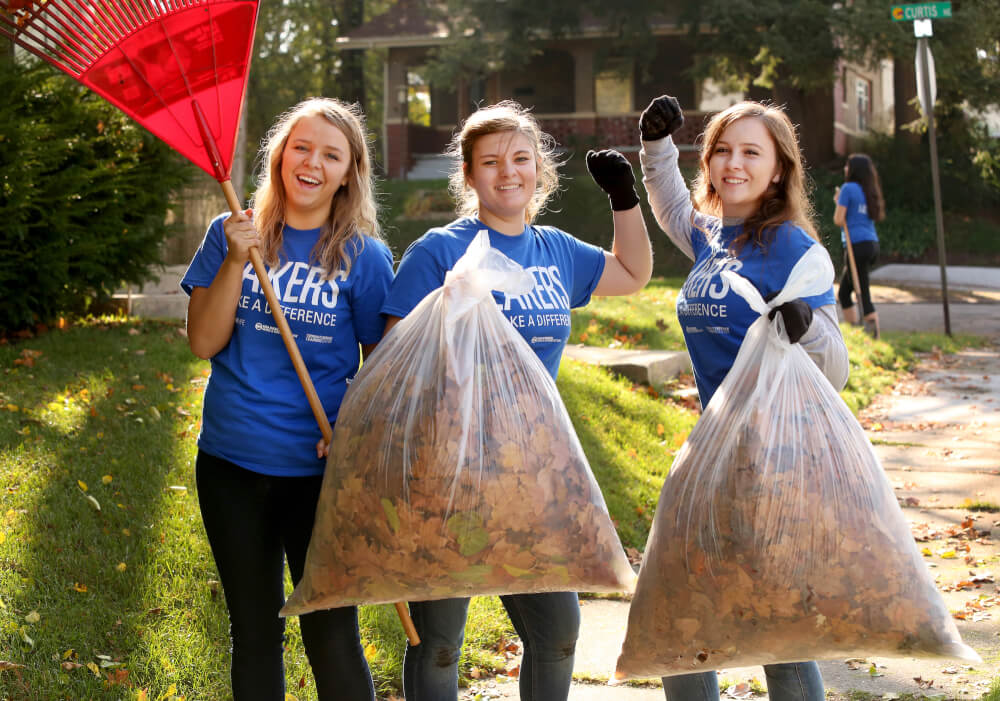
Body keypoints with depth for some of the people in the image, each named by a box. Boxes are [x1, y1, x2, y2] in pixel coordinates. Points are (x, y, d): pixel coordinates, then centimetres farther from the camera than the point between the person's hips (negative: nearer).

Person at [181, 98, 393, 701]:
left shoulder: (365, 256, -2)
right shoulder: (230, 237, 3)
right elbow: (204, 342, -4)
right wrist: (237, 260, -15)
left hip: (320, 469, -2)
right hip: (231, 466, 2)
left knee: (332, 635, -1)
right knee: (255, 634, 14)